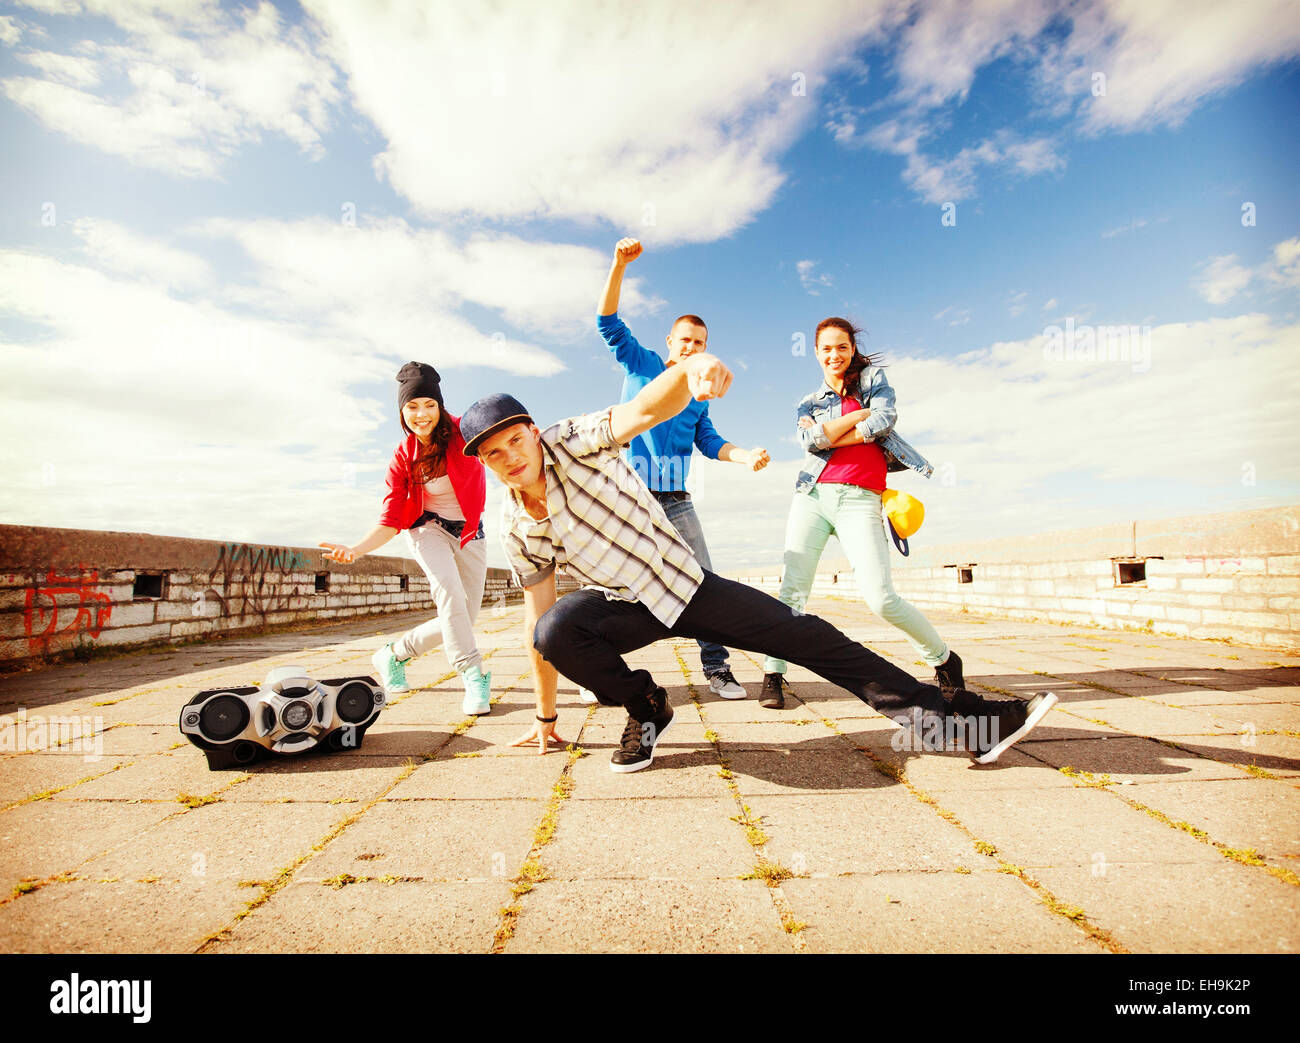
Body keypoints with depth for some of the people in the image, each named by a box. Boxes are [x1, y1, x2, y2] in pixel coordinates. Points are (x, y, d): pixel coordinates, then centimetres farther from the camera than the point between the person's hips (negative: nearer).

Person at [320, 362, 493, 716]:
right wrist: (356, 549, -24)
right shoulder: (403, 457, -9)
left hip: (470, 533, 2)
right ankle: (473, 676, -26)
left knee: (462, 621, 2)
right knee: (448, 587, -32)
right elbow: (390, 520, -8)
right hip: (428, 527, -2)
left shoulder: (463, 431, -12)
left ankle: (393, 654, 23)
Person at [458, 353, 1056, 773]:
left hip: (683, 580, -1)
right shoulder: (514, 528, -5)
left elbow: (645, 409, -34)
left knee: (802, 635, -7)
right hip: (623, 606, 2)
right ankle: (646, 709, 0)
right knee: (556, 630, -29)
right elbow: (536, 619, 1)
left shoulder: (573, 442, -14)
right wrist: (545, 717, 5)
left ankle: (961, 720, -1)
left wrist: (689, 369, -58)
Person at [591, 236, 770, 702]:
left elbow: (708, 441, 10)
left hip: (675, 498, 3)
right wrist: (619, 265, -14)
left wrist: (744, 455, -9)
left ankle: (717, 669, 6)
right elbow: (608, 321, -1)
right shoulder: (640, 365, 8)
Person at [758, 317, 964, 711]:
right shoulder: (810, 403, 20)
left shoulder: (873, 377, 17)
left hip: (859, 500, -2)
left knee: (880, 597, -12)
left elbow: (884, 420, -4)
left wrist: (829, 436, -1)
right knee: (793, 590, -9)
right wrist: (861, 414, 0)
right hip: (813, 494, 3)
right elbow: (811, 440, -2)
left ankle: (945, 660, 10)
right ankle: (773, 675, 0)